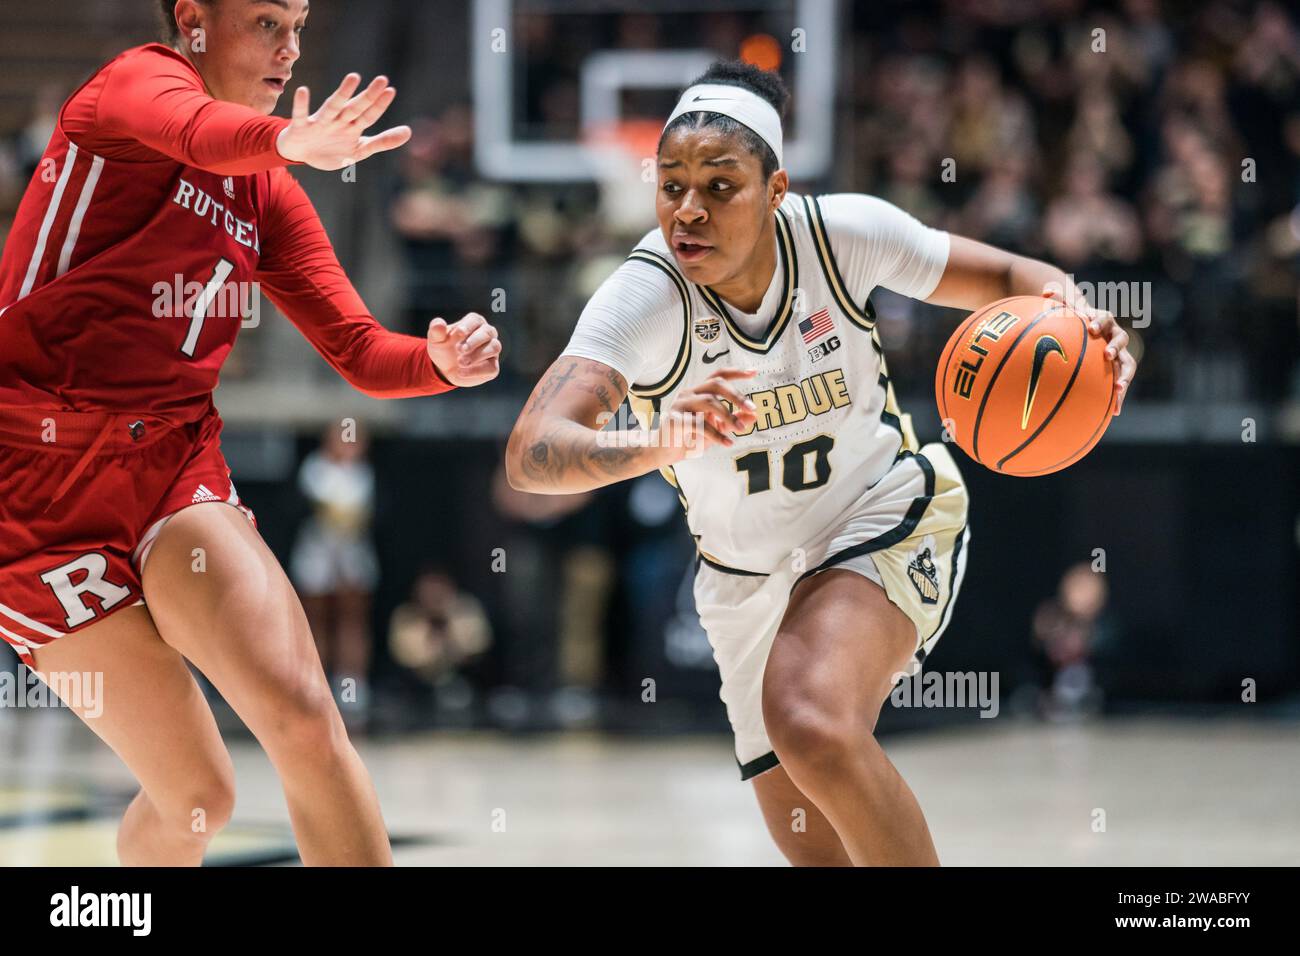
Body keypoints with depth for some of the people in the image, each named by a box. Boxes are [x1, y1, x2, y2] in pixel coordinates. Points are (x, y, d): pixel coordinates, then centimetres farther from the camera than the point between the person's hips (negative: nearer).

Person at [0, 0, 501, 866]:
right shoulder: (141, 79, -4)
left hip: (174, 466, 5)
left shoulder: (272, 199, 16)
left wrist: (441, 362, -10)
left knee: (305, 719, -19)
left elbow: (363, 354, 14)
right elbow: (189, 127, -30)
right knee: (198, 796, -4)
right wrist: (284, 140, -53)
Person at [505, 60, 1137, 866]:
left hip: (886, 520, -2)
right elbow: (532, 454, -41)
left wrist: (1074, 312, -29)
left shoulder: (840, 233, -21)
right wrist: (659, 443, -62)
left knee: (814, 724, -32)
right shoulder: (646, 295, -27)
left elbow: (1002, 279, -5)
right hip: (749, 578, 2)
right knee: (815, 844, 9)